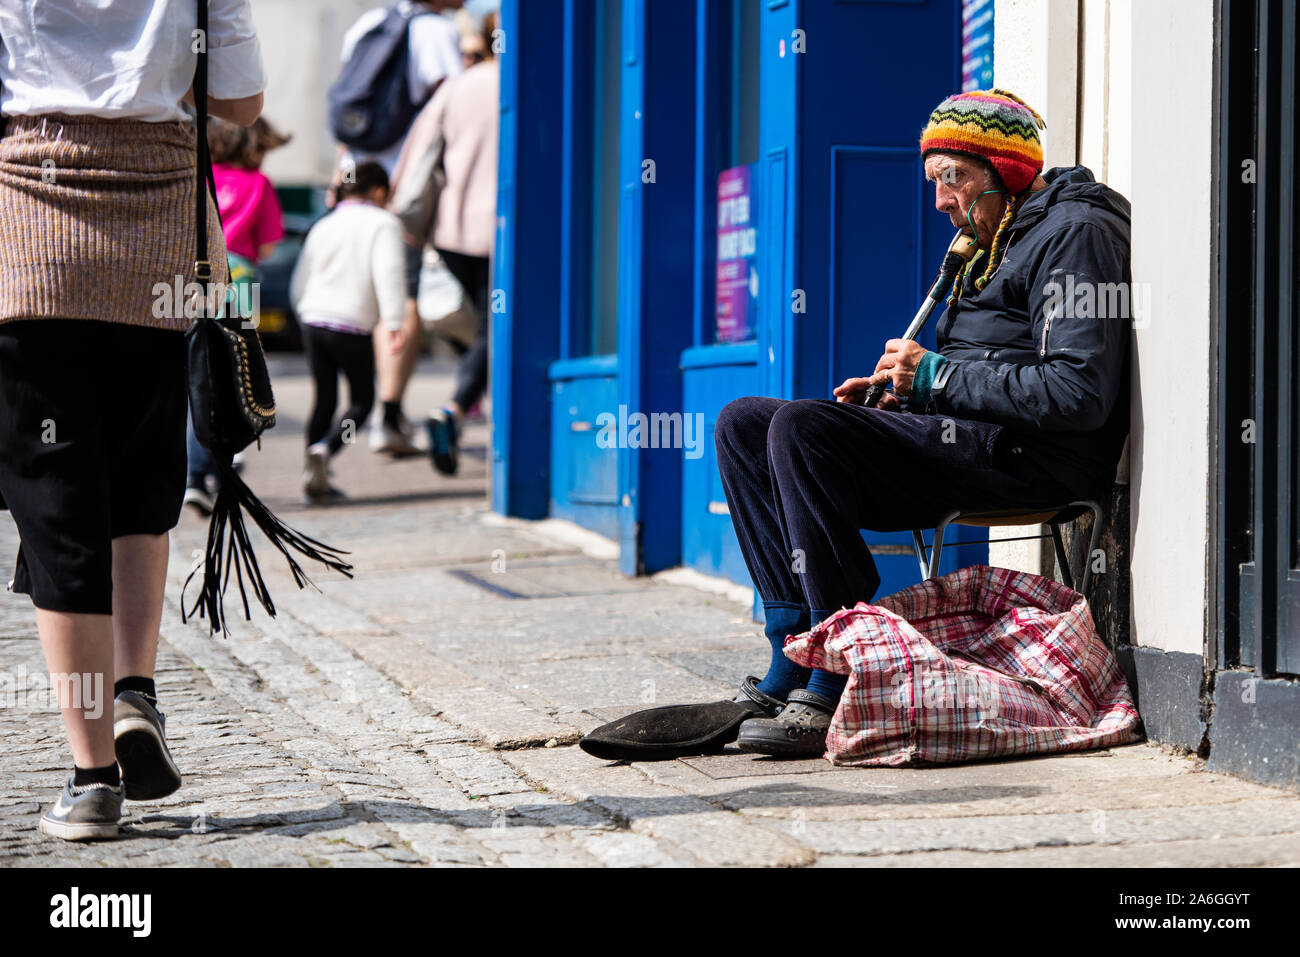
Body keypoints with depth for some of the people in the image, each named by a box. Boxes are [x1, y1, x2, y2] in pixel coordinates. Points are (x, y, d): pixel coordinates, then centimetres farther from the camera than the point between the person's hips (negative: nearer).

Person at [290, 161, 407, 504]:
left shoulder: (323, 227, 14)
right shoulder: (384, 224, -2)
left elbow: (299, 284, 19)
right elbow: (389, 271, -17)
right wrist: (392, 321, -22)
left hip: (313, 320, 5)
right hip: (353, 327, -5)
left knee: (324, 399, 13)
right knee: (361, 401, 7)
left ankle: (315, 480, 9)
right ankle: (325, 449, -19)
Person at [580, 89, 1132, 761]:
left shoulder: (1074, 233, -8)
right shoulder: (995, 239, 24)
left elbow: (1080, 395, -19)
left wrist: (936, 377, -14)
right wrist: (906, 386, 7)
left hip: (1036, 454, -11)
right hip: (967, 434, 11)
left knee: (803, 426, -27)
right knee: (742, 424, 1)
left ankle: (836, 693, -26)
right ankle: (789, 673, -12)